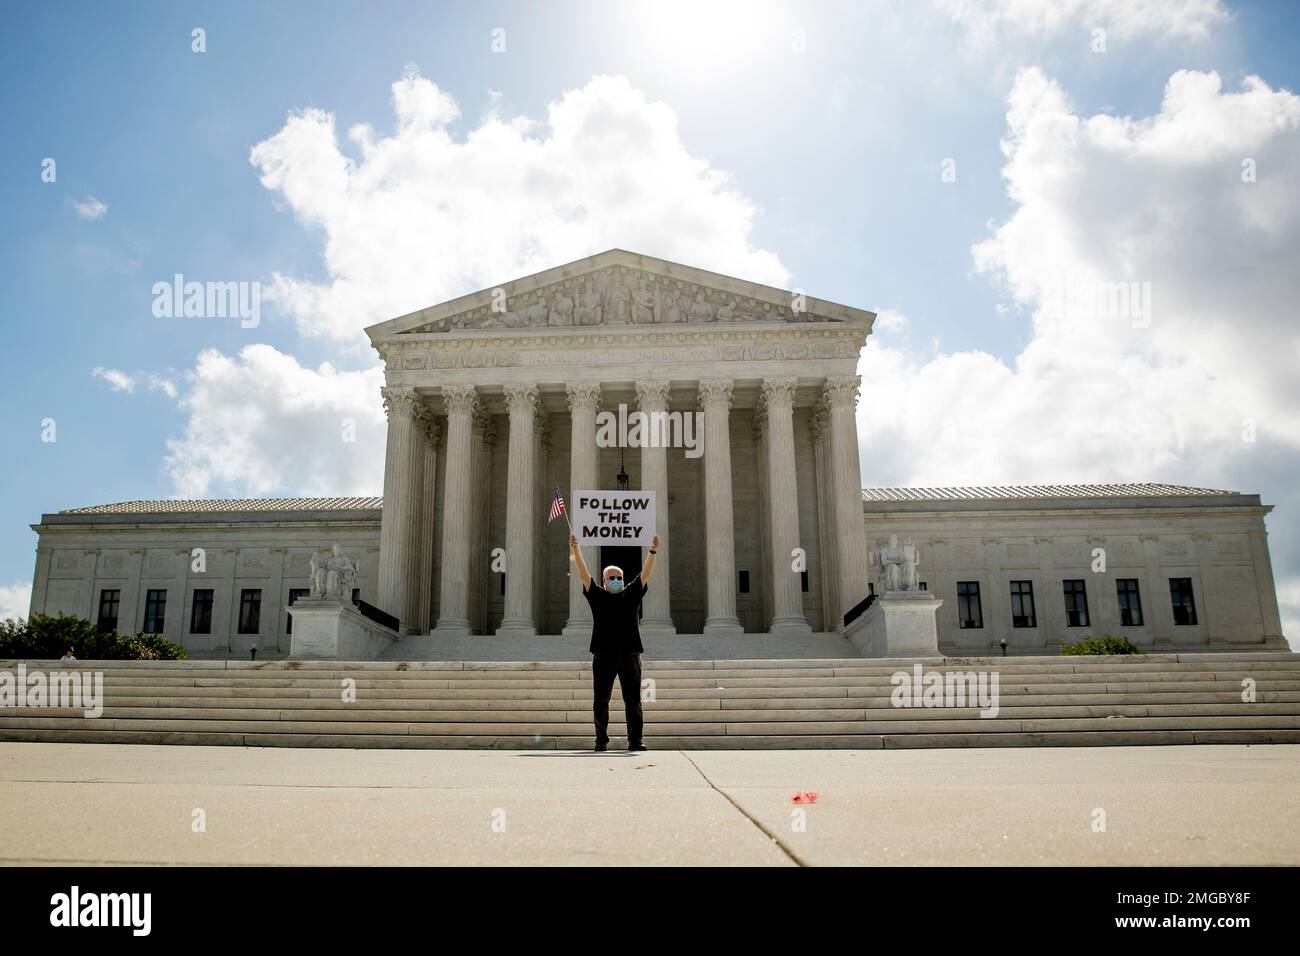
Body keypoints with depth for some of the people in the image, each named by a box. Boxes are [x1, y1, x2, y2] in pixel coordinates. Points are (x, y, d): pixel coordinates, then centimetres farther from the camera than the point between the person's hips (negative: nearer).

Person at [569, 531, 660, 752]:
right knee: (600, 701, 3)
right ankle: (601, 740, 11)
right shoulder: (597, 595, 9)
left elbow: (645, 574, 2)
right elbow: (584, 574, -1)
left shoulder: (631, 594, 12)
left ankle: (636, 740, 5)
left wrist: (653, 552, -11)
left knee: (633, 700, 1)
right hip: (603, 655, 0)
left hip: (629, 654, 1)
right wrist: (576, 551, -13)